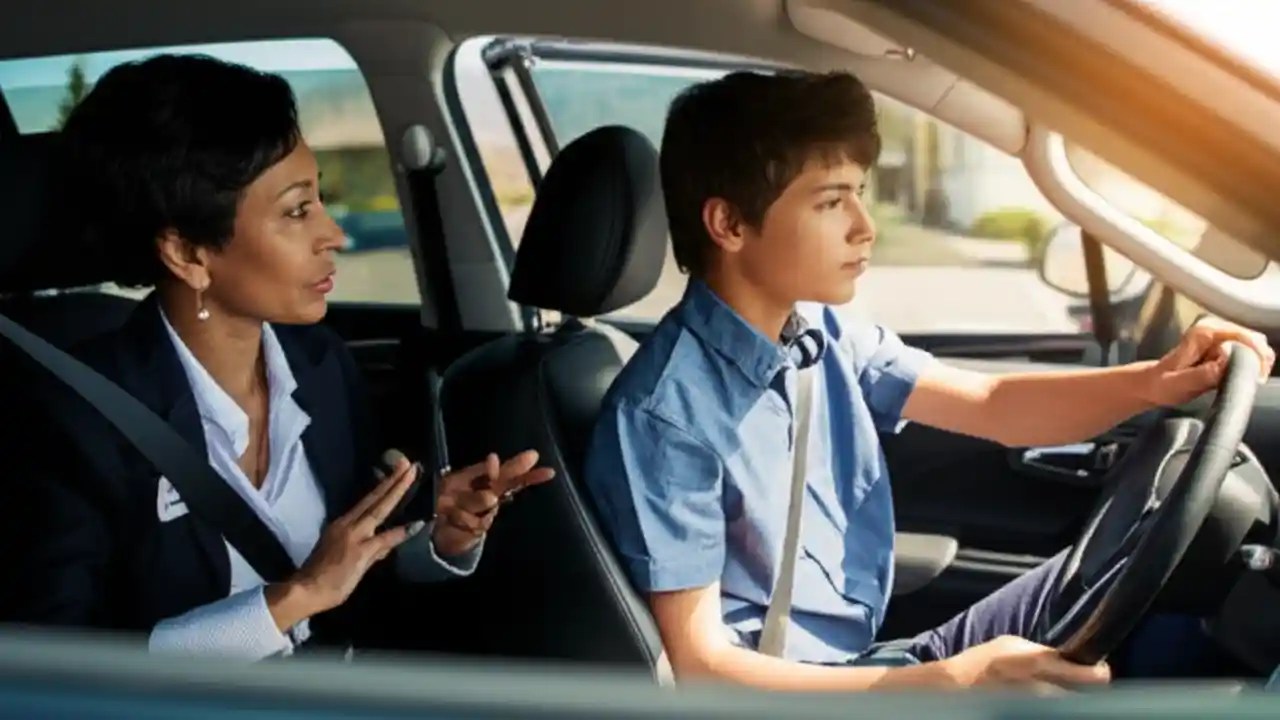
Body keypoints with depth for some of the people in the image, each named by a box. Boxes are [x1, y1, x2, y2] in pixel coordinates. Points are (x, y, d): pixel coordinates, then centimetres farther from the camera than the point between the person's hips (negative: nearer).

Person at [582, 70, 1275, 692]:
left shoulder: (824, 337, 1)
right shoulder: (664, 416, -22)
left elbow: (992, 407, 5)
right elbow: (698, 665, -23)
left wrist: (1154, 382, -15)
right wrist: (952, 680, -28)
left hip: (878, 658, 8)